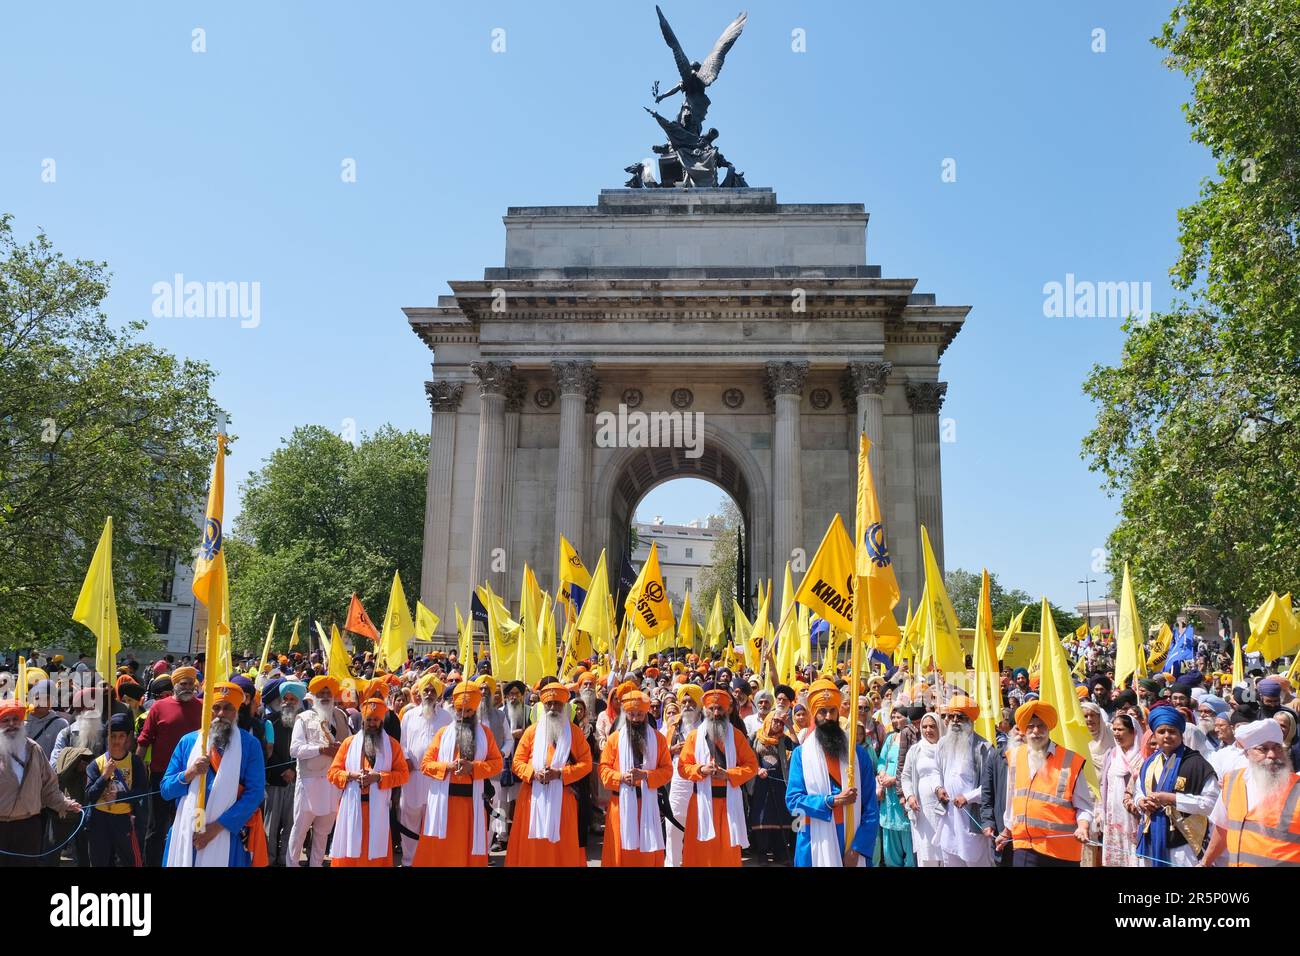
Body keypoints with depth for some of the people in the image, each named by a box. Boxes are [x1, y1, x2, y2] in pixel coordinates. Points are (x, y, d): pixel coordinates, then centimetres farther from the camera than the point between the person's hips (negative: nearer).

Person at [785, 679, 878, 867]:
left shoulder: (859, 752, 4)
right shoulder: (801, 753, 1)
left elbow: (871, 807, 0)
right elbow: (793, 800, -7)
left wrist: (858, 846, -10)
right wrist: (832, 800, -18)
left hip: (852, 840, 1)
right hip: (816, 842, -1)